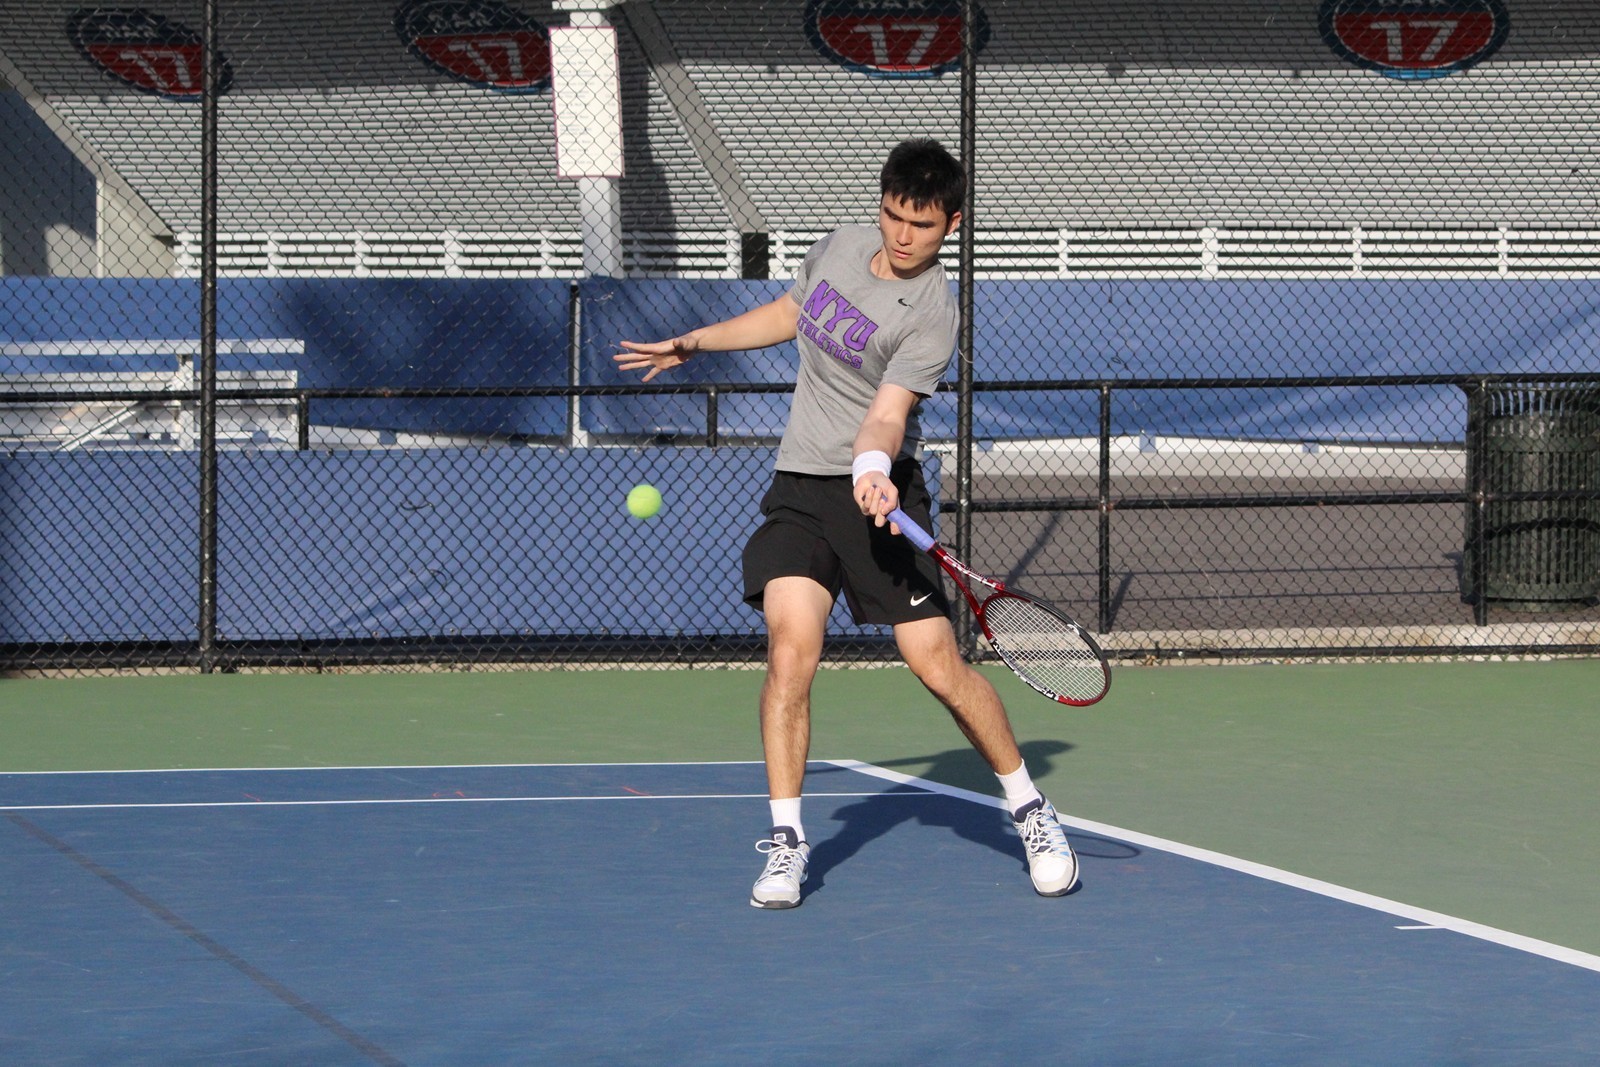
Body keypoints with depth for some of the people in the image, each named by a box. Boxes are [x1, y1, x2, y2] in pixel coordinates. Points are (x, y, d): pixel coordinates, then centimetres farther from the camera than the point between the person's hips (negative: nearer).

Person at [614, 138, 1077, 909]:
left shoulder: (931, 316, -14)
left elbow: (887, 415, -25)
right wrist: (694, 343, 28)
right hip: (798, 489, 4)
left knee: (938, 665, -9)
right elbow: (790, 313, 26)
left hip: (877, 495, -4)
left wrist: (873, 469, -45)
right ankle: (785, 839, -8)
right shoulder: (841, 246, 5)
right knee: (792, 647, -17)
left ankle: (1029, 809, 14)